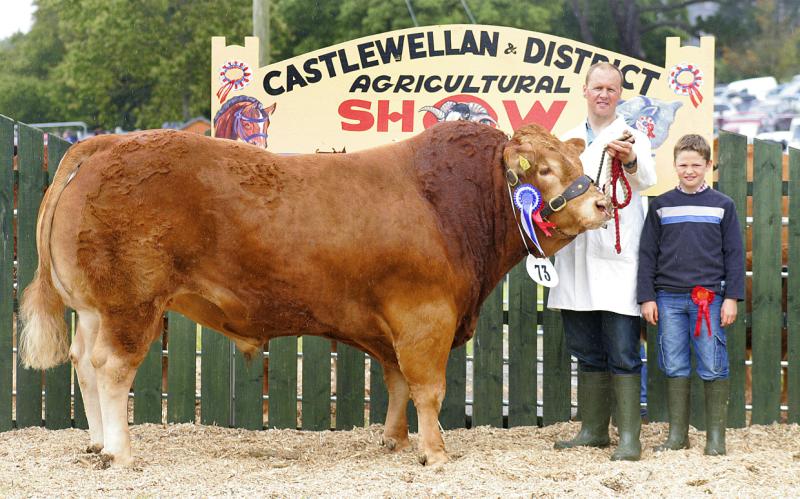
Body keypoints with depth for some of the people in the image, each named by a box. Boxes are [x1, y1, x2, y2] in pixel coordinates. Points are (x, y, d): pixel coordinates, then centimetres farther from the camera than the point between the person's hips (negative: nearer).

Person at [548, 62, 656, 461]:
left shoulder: (632, 139, 1)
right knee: (586, 353, 12)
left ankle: (629, 437, -6)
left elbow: (646, 177, -20)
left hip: (616, 260, -5)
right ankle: (593, 430, 20)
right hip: (574, 260, 5)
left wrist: (630, 161, -41)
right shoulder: (567, 140, 16)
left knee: (623, 353, -8)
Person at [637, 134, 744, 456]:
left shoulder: (722, 205, 6)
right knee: (674, 367, 3)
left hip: (710, 298, -1)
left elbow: (734, 255, 6)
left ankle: (716, 435, 5)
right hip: (669, 299, 1)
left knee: (713, 368, -1)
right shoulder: (661, 206, 9)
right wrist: (647, 297, 1)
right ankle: (677, 435, 10)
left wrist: (732, 298, -2)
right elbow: (647, 254, 9)